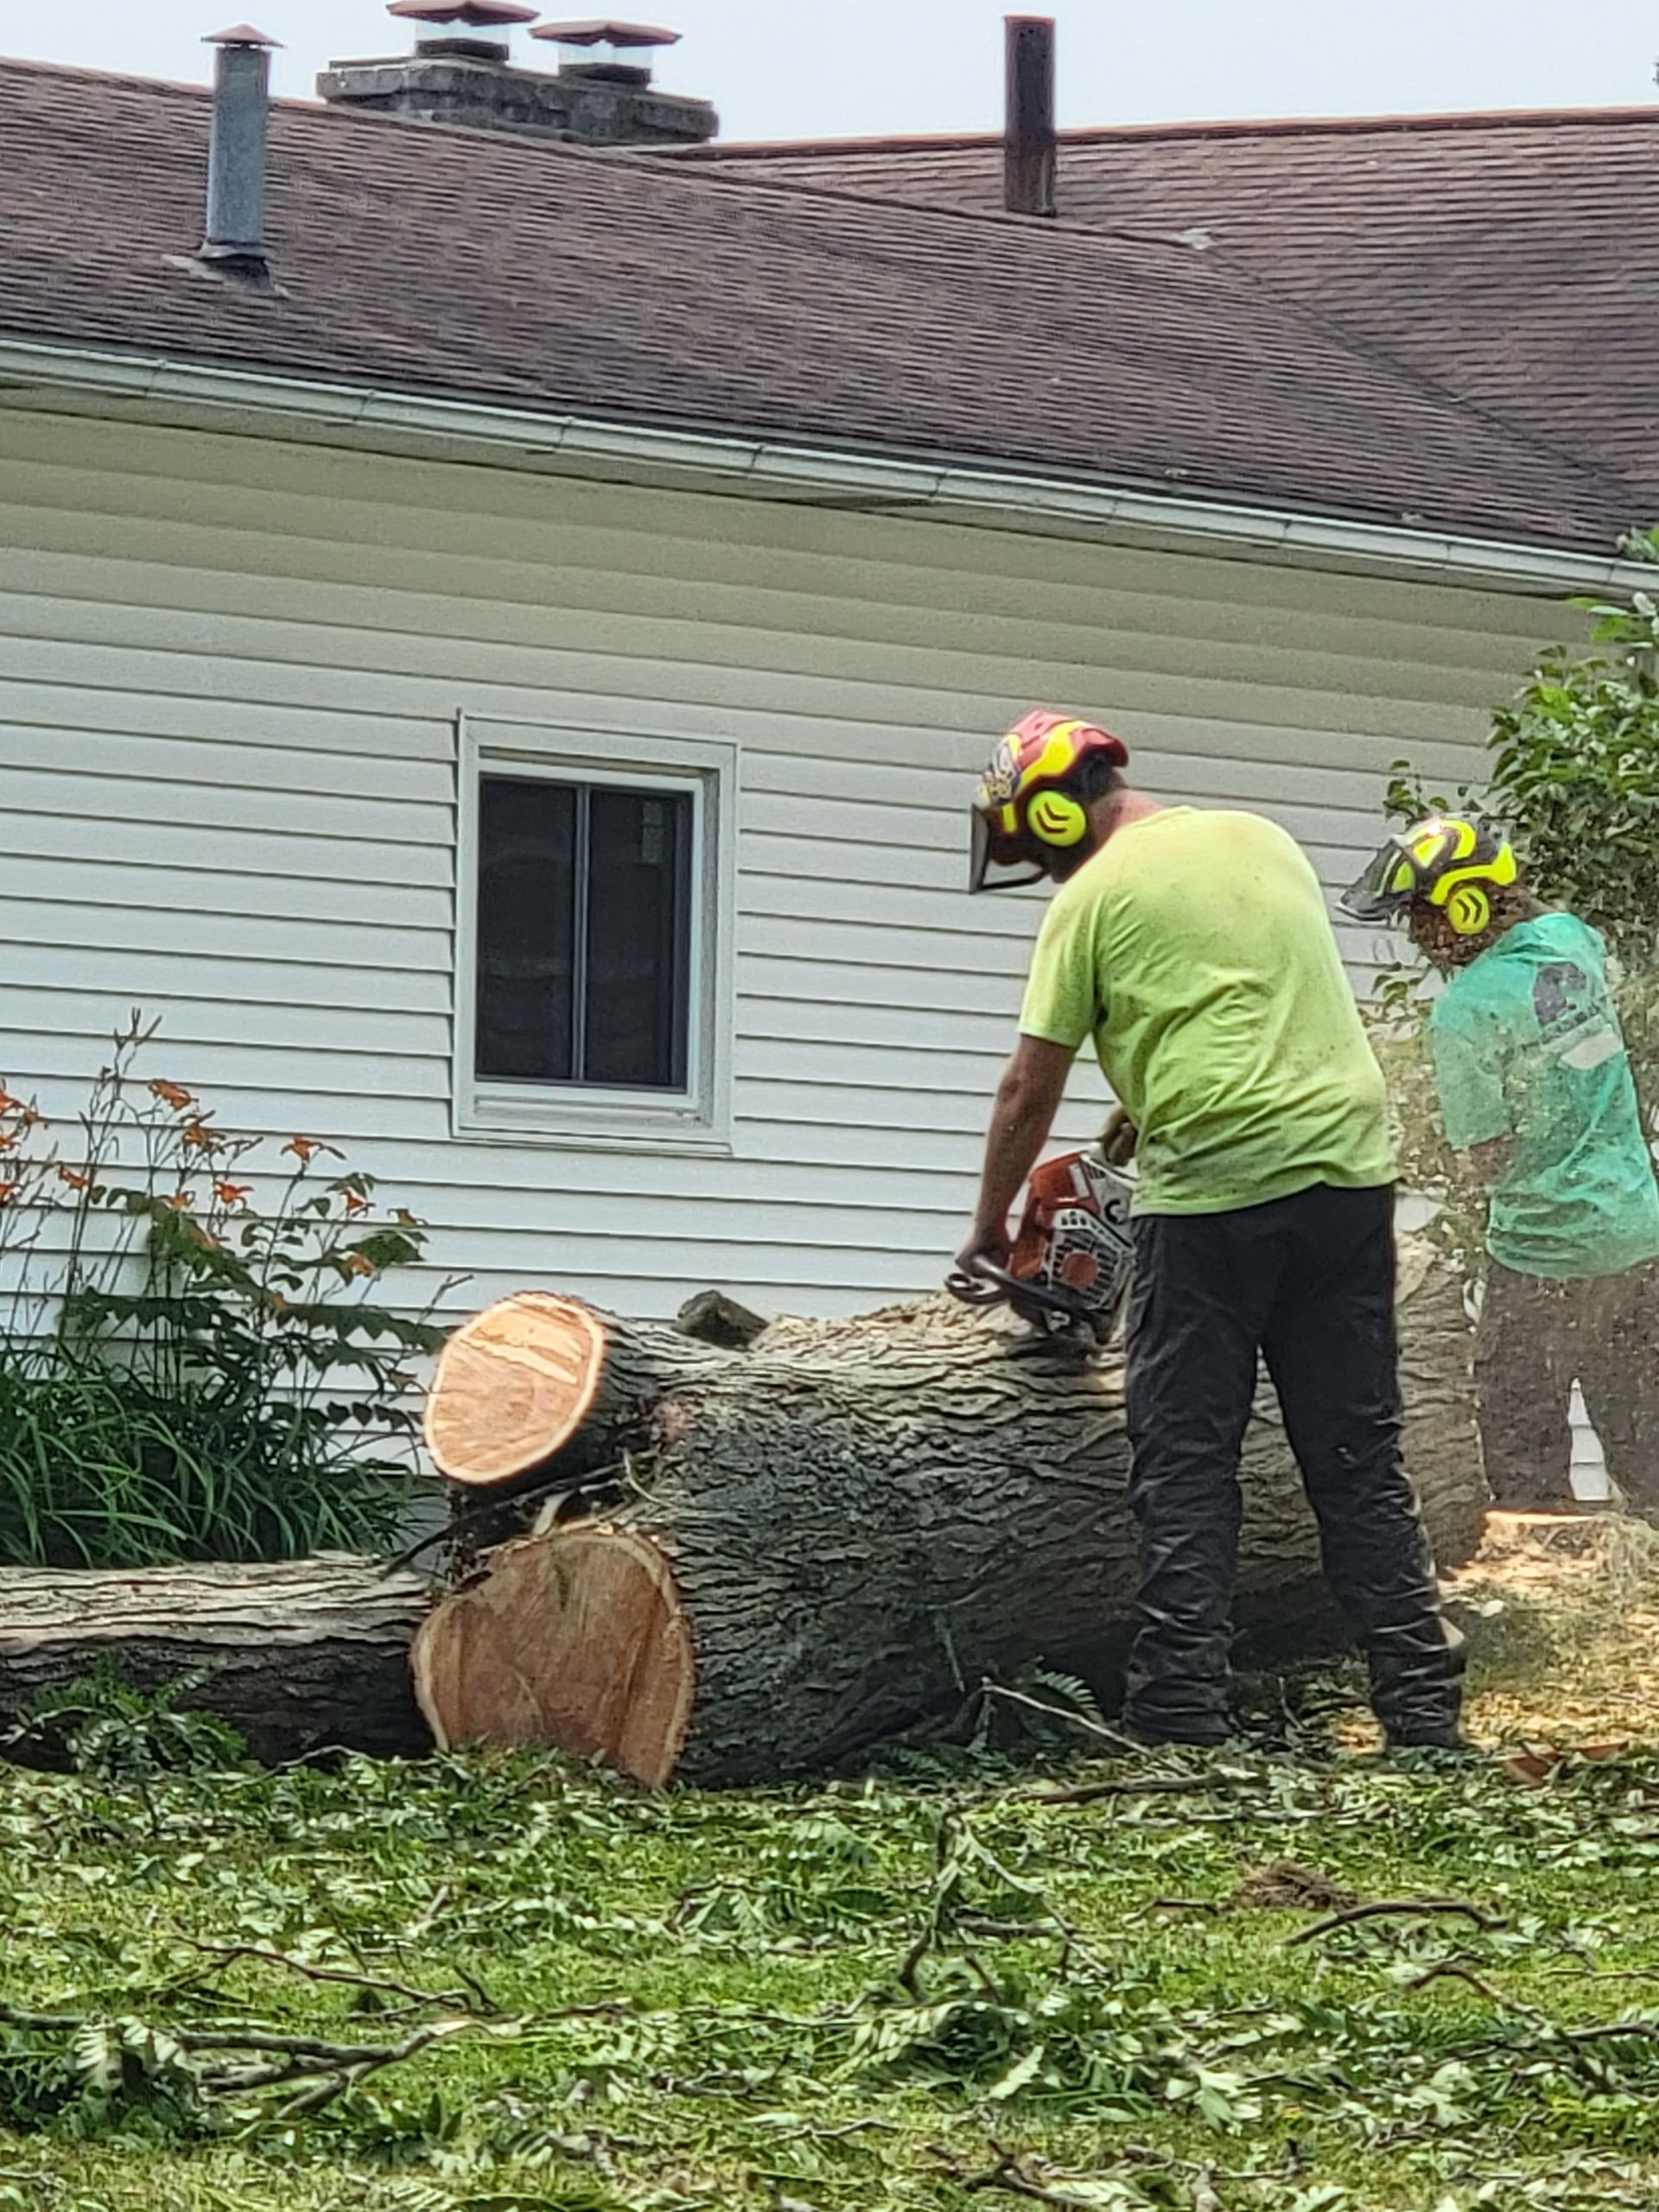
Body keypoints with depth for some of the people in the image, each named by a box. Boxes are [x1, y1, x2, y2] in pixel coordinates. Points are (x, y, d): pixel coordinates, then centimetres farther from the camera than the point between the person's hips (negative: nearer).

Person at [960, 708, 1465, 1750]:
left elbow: (1031, 1090, 3)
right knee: (1361, 1460, 9)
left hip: (1213, 1193, -5)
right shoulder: (1267, 842, 16)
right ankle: (1424, 1711, 6)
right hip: (1350, 1168, 5)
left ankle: (1184, 1722, -2)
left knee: (1186, 1468, 2)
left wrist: (990, 1230, 16)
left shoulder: (1095, 895, -1)